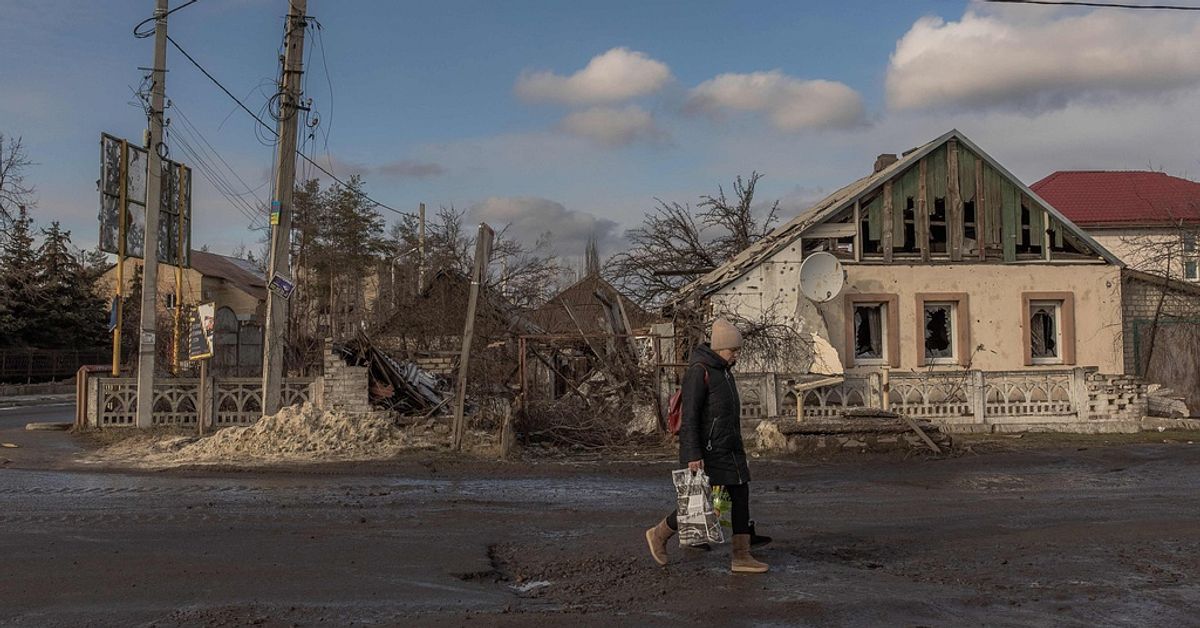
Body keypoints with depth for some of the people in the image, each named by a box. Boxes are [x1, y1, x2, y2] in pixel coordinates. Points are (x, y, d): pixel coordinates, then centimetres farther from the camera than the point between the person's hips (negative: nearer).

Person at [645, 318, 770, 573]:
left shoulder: (722, 370, 13)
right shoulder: (699, 371, -16)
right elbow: (689, 415, -20)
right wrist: (693, 454, -24)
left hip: (728, 447, 9)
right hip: (705, 449, -9)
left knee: (741, 495, 2)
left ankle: (740, 556, 7)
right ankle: (659, 535, 19)